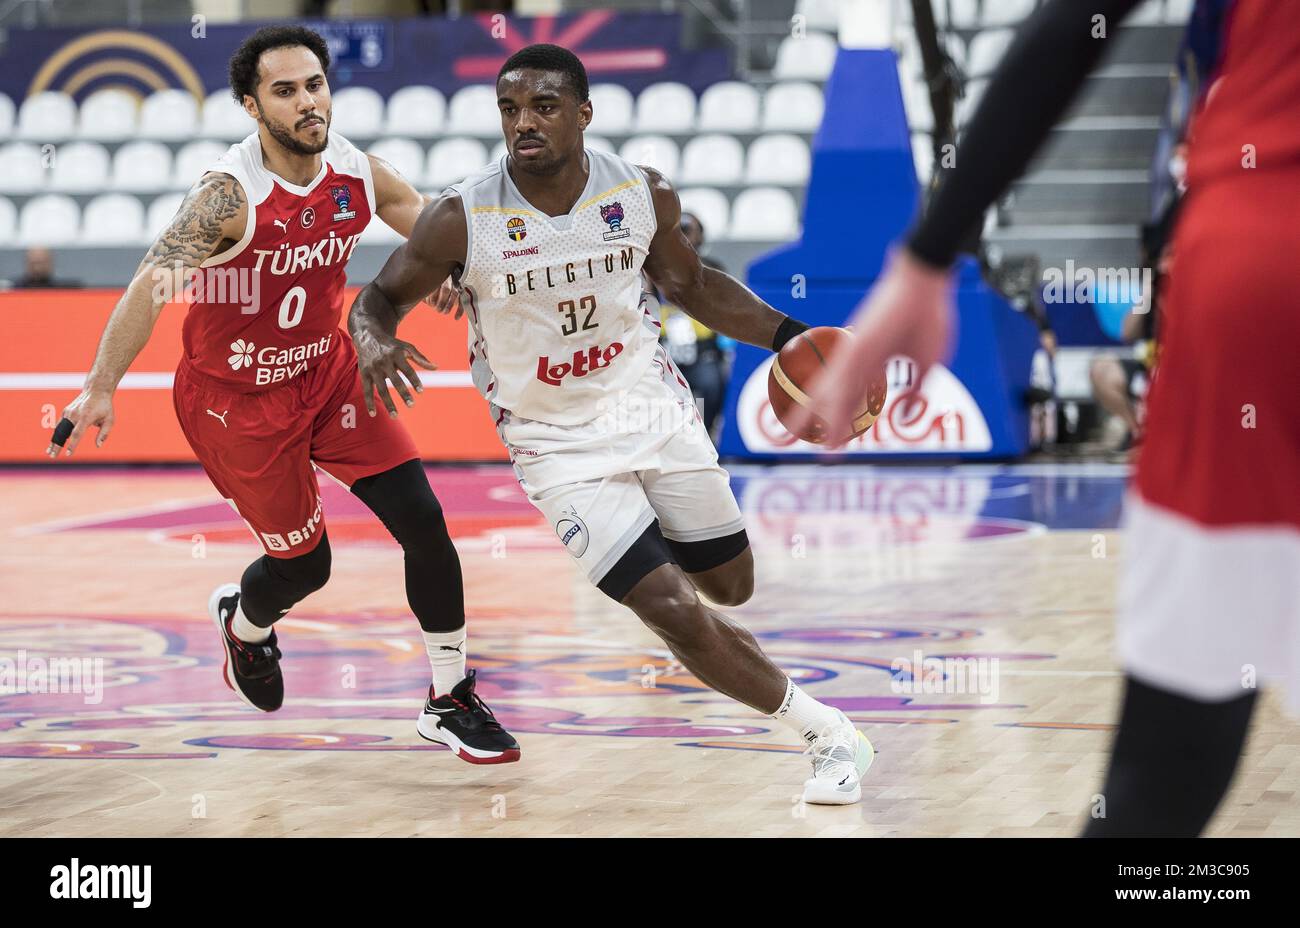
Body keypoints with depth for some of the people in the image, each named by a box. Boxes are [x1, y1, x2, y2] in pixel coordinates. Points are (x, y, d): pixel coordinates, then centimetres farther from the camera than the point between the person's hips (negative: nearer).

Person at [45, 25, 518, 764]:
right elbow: (151, 283, -36)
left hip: (328, 370, 5)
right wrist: (102, 387, -44)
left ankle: (450, 701, 10)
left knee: (423, 520, -6)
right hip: (238, 398, -5)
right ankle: (244, 623, 43)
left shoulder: (360, 175, -9)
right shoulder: (232, 194, -28)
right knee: (305, 565, 5)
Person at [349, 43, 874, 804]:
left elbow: (689, 283, 7)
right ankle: (827, 733, 4)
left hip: (655, 407, 3)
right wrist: (376, 342, -31)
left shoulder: (643, 194, -11)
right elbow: (380, 299, -8)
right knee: (678, 616, -13)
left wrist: (786, 334, -3)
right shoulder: (463, 219, -20)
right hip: (562, 446, -3)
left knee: (729, 586, 14)